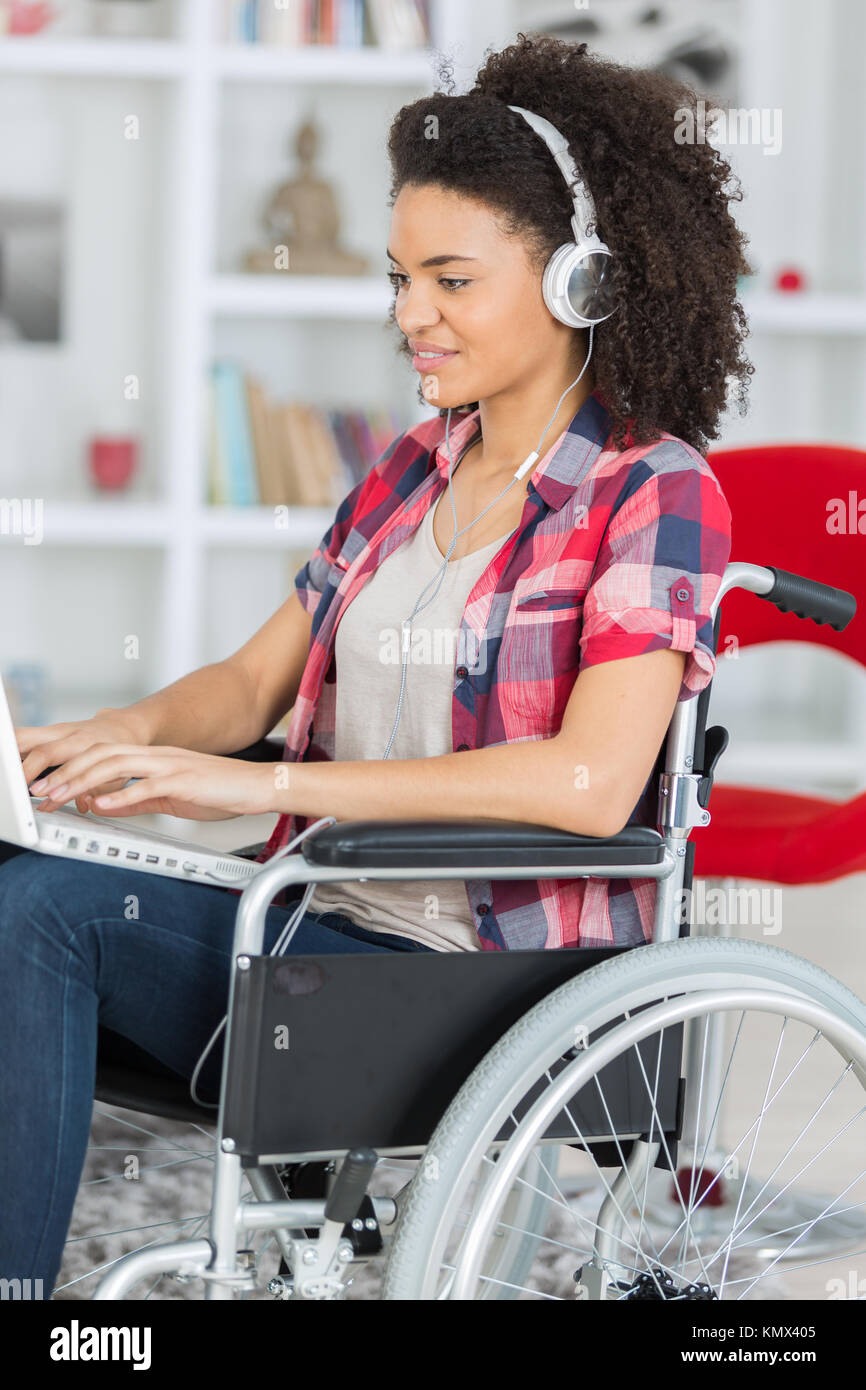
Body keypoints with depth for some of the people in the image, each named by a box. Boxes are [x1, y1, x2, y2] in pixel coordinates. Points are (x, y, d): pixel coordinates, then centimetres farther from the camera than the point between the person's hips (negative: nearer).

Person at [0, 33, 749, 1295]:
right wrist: (135, 730, -5)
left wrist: (269, 784, -23)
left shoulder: (652, 490, -6)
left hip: (496, 987, -6)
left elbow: (589, 783, -20)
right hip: (331, 924, 7)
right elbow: (256, 680, 19)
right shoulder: (413, 471, 16)